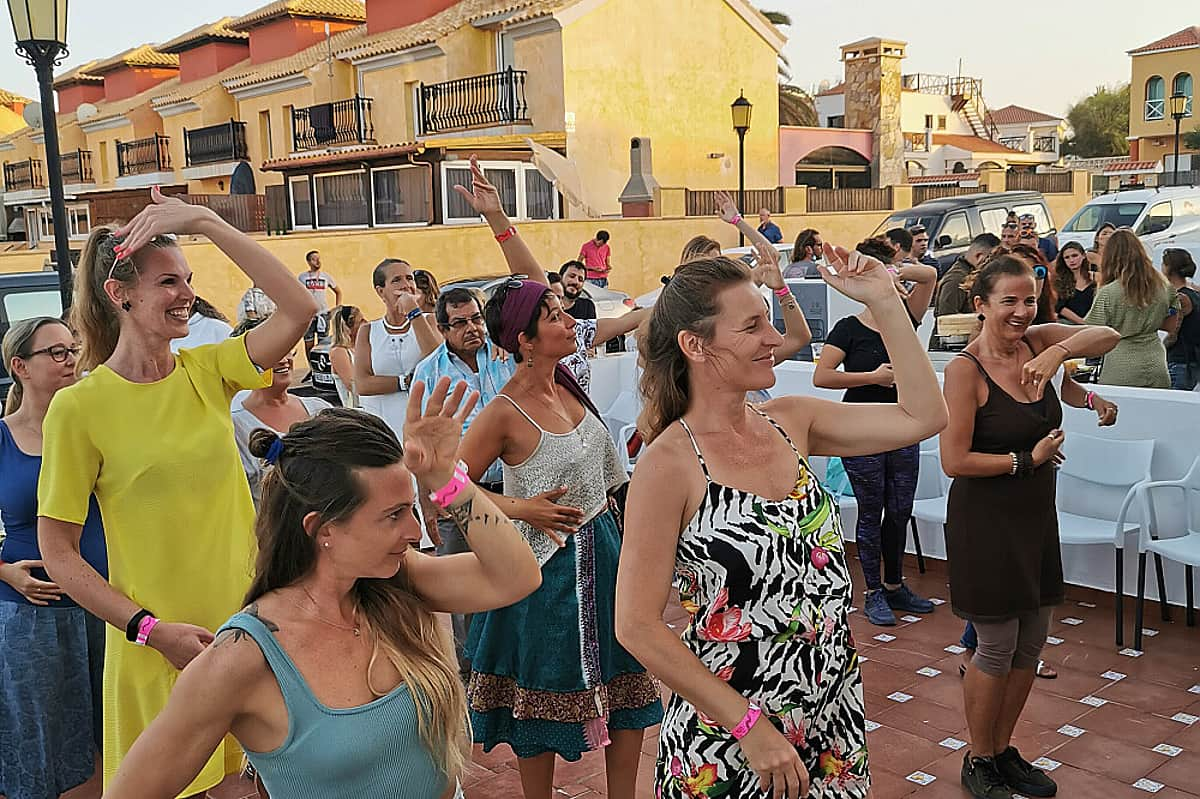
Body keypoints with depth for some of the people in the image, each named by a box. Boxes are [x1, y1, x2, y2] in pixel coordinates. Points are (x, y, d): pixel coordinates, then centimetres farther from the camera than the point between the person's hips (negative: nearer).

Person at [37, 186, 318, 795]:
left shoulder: (206, 371, 0)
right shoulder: (78, 407, -11)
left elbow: (298, 309, -14)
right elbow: (57, 551, -8)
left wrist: (205, 221, -16)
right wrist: (153, 629, -16)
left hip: (246, 624, 4)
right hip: (157, 648, -3)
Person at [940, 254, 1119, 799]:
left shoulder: (1036, 342, 0)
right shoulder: (966, 368, -18)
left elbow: (1107, 336, -10)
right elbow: (955, 461, -21)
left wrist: (1059, 351, -26)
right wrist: (1029, 459, -13)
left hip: (1035, 518, 7)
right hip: (985, 523, -7)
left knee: (1031, 642, 16)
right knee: (998, 647, 4)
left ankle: (1004, 750, 34)